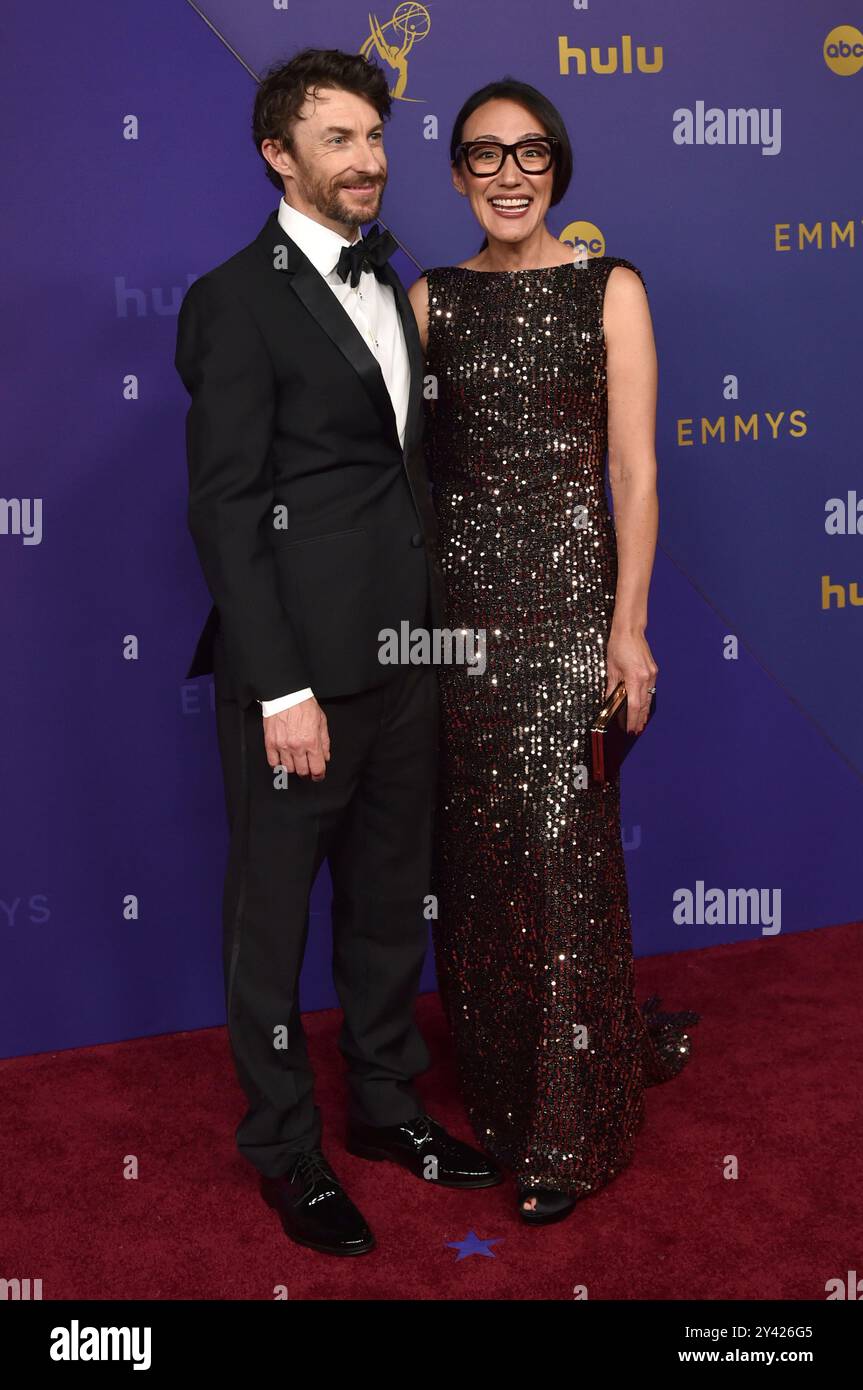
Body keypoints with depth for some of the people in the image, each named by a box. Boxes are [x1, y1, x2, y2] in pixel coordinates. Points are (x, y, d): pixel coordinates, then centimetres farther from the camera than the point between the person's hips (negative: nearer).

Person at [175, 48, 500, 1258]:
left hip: (404, 659, 8)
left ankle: (385, 1101, 37)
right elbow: (224, 508, -15)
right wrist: (281, 688, -19)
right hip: (299, 668, -7)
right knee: (275, 912, 8)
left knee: (392, 897, 19)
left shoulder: (389, 287, 14)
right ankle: (283, 1146, 26)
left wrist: (435, 630, 8)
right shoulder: (238, 300, -10)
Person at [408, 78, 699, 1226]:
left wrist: (629, 623, -9)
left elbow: (634, 470, -2)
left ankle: (569, 1129, 12)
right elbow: (407, 462, 10)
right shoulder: (430, 299, 9)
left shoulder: (609, 290, 2)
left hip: (570, 593, -3)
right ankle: (498, 1076, 30)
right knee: (474, 846, 9)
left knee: (564, 848, -3)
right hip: (458, 597, 3)